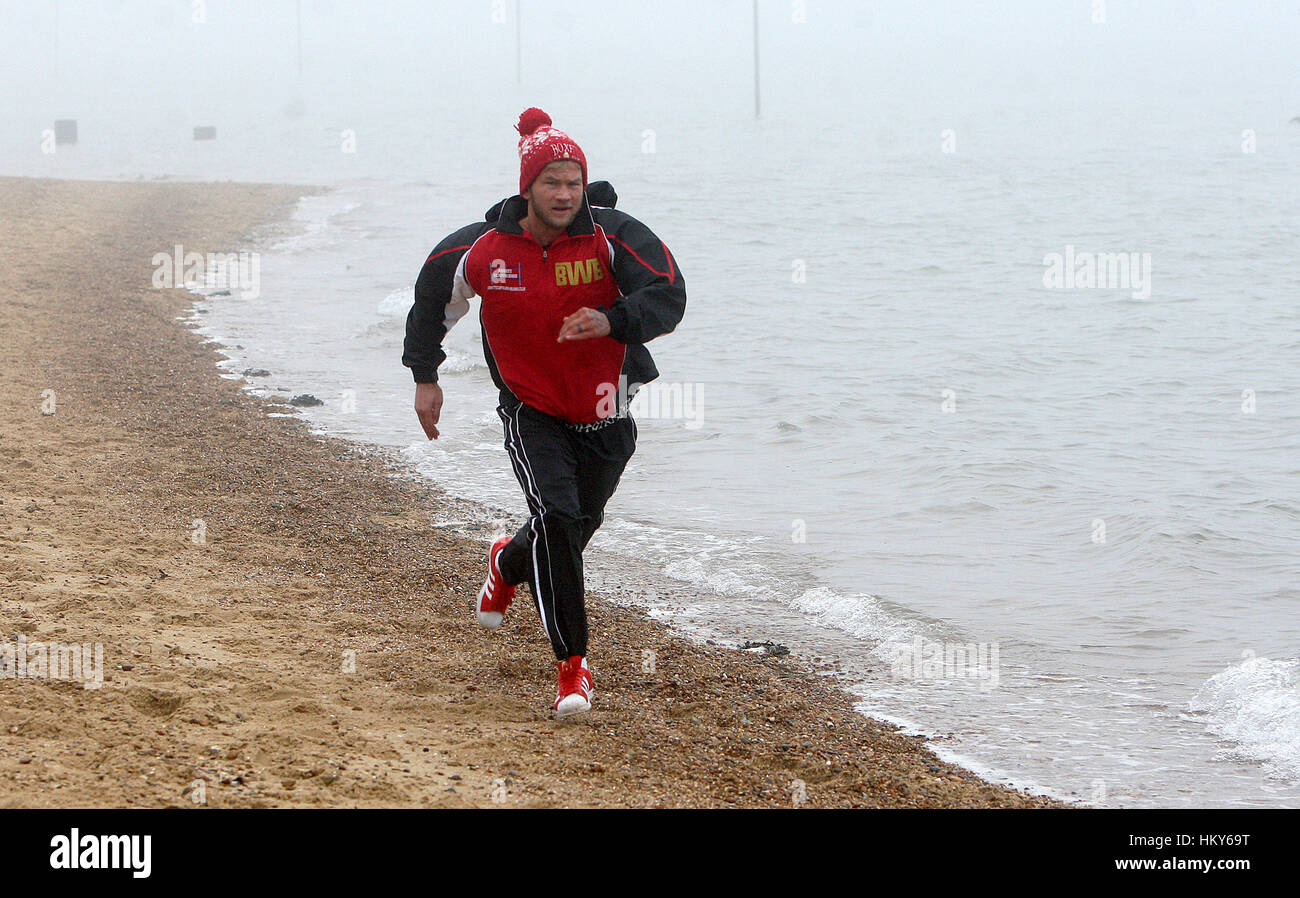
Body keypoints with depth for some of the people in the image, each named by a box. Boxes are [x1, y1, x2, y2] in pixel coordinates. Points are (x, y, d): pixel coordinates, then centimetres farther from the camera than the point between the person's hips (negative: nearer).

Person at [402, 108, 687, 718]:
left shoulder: (614, 236, -16)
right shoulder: (482, 250, -11)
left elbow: (668, 298, -24)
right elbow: (432, 298, 8)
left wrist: (611, 319, -42)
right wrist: (424, 376, 12)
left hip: (604, 416, 2)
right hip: (530, 410, -2)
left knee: (578, 526, 15)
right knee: (556, 515, -22)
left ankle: (508, 566, 53)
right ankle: (571, 663, -15)